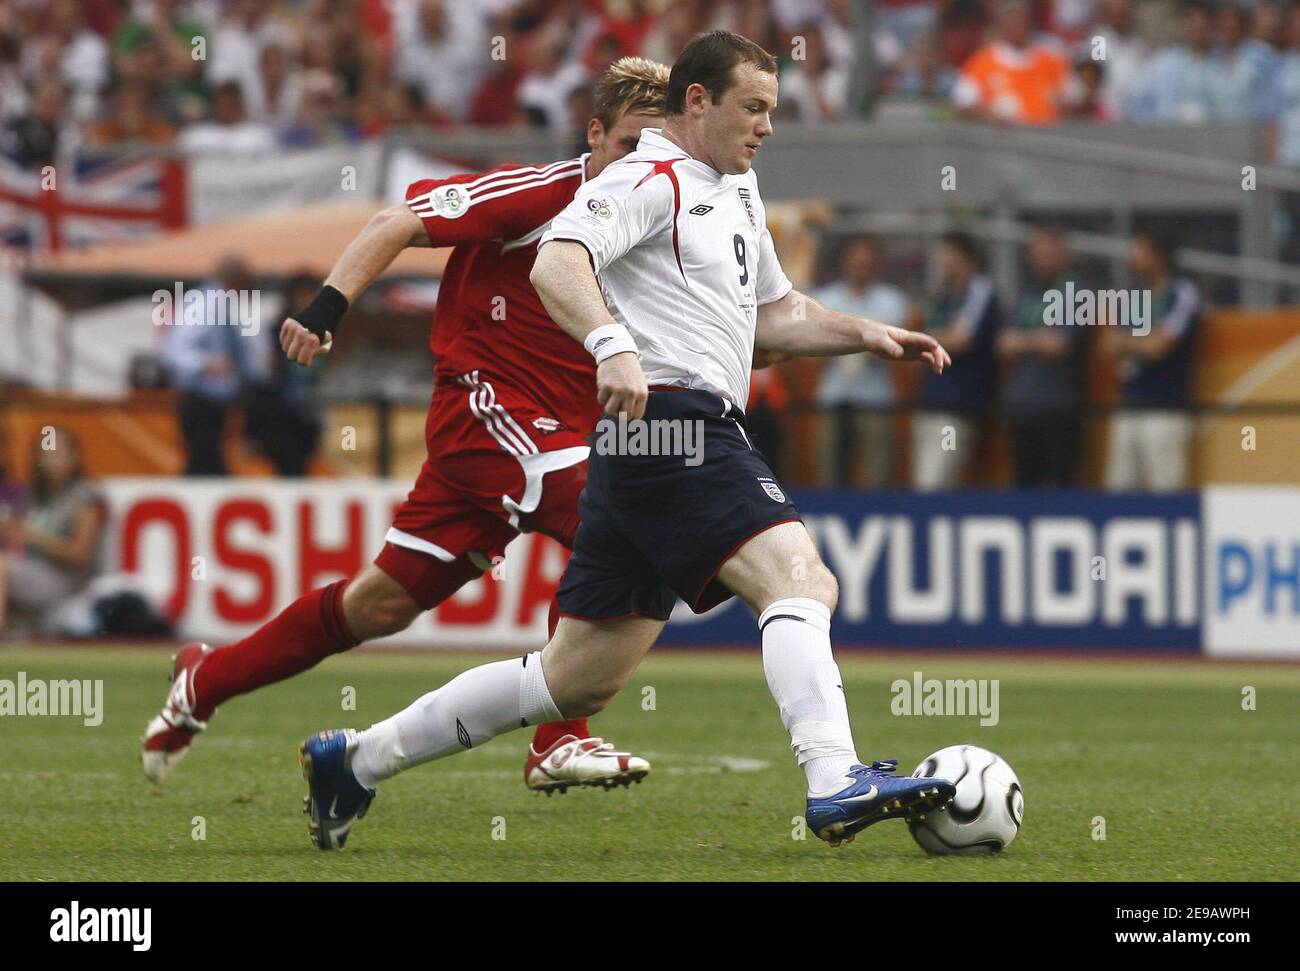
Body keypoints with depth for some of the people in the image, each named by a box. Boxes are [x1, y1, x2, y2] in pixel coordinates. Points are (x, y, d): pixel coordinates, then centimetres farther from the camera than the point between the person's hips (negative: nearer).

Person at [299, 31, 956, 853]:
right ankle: (837, 785, -39)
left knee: (581, 680, 11)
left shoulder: (738, 191, 26)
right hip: (674, 423, -10)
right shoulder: (653, 180, -6)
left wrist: (865, 336, 20)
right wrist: (612, 344, -38)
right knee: (800, 579, -24)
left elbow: (772, 314, 35)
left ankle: (360, 758, 17)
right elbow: (556, 263, -22)